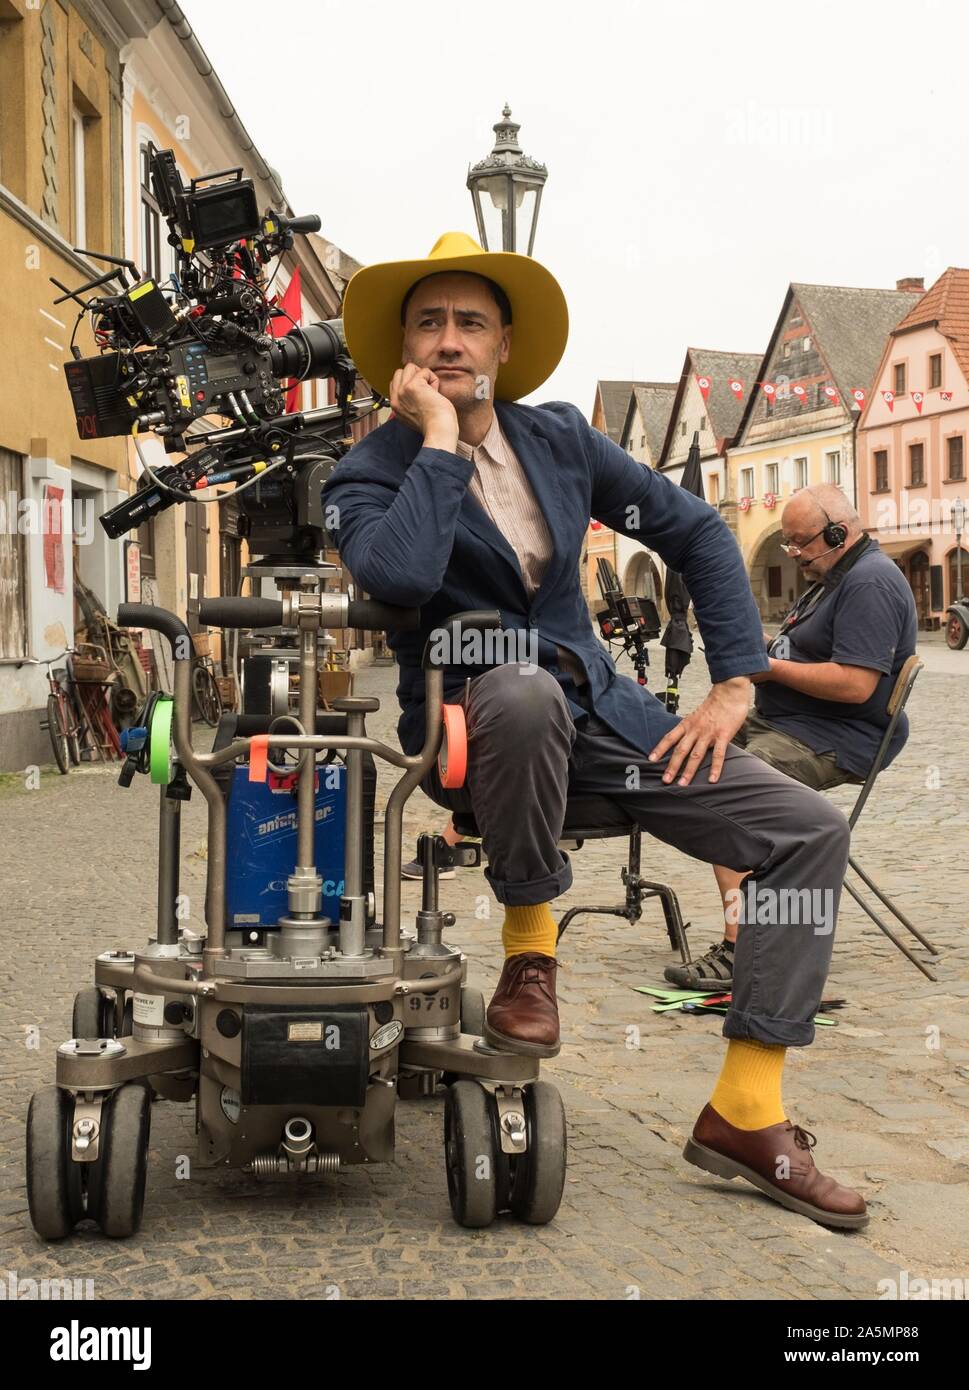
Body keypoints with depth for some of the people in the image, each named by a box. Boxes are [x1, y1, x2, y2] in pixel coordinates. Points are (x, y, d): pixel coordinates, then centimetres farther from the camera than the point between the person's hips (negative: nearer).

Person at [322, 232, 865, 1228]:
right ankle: (528, 955, -18)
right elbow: (396, 574, -29)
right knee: (523, 688, -42)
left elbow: (697, 534, 14)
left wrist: (732, 687, 5)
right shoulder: (369, 474, -5)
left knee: (809, 830, -8)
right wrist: (437, 437, -19)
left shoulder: (558, 437, 7)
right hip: (473, 725, -5)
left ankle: (745, 1116, -4)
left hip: (593, 712, 5)